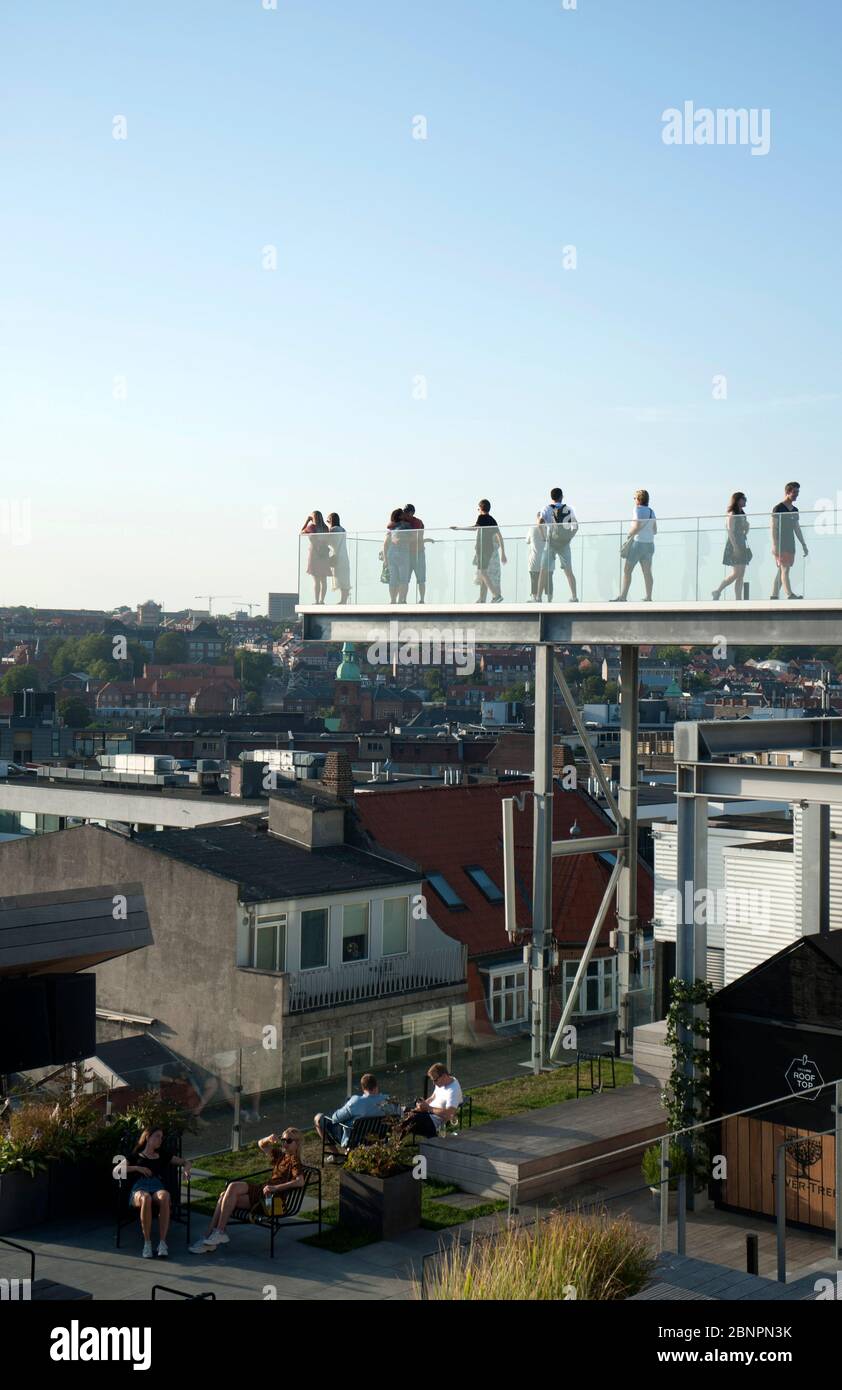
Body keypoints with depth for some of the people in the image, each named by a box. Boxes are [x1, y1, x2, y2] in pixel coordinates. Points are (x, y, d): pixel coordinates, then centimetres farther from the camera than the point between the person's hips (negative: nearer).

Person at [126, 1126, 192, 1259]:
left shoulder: (163, 1157, 30)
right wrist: (137, 1168, -3)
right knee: (146, 1198, -42)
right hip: (140, 1188, -2)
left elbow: (186, 1162, 31)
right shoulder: (136, 1156, 23)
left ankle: (162, 1243, -40)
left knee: (164, 1197, -39)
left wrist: (186, 1168, 8)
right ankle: (147, 1243, -33)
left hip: (159, 1188, 2)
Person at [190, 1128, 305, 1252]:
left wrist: (275, 1187, -31)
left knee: (233, 1187, -25)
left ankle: (219, 1233, -21)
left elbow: (300, 1181, -25)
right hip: (262, 1189, 8)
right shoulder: (281, 1155, 20)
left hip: (271, 1199, -8)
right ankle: (208, 1238, -17)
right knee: (225, 1197, -16)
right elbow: (260, 1145, 31)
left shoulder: (295, 1161, -5)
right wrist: (268, 1139, 7)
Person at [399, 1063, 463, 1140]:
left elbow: (448, 1113, -31)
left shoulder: (453, 1090, -23)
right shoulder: (441, 1083, 7)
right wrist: (423, 1104, 0)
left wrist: (428, 1108, -24)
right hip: (430, 1111, 10)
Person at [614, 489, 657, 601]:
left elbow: (637, 527, -20)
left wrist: (629, 535, -6)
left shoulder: (638, 509, -10)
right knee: (647, 572, 6)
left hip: (638, 543, -7)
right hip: (649, 544, 7)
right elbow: (655, 531, 16)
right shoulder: (651, 511, 12)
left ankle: (622, 597, -6)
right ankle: (648, 598, 5)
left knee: (627, 570, -3)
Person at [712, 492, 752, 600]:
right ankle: (717, 591, -5)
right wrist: (735, 547, -22)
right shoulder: (732, 514, -7)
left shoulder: (742, 514, 18)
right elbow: (730, 531, -15)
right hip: (734, 546, -9)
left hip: (741, 546, 9)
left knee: (741, 576, 2)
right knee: (736, 573, -14)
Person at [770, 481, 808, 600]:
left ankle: (774, 595, 9)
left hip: (790, 545, 8)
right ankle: (790, 595, -24)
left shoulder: (795, 510, 17)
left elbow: (797, 528, 21)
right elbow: (774, 527, -11)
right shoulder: (778, 508, -6)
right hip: (781, 545, -8)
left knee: (782, 570, 6)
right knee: (785, 569, -15)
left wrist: (803, 545, 18)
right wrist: (775, 545, -20)